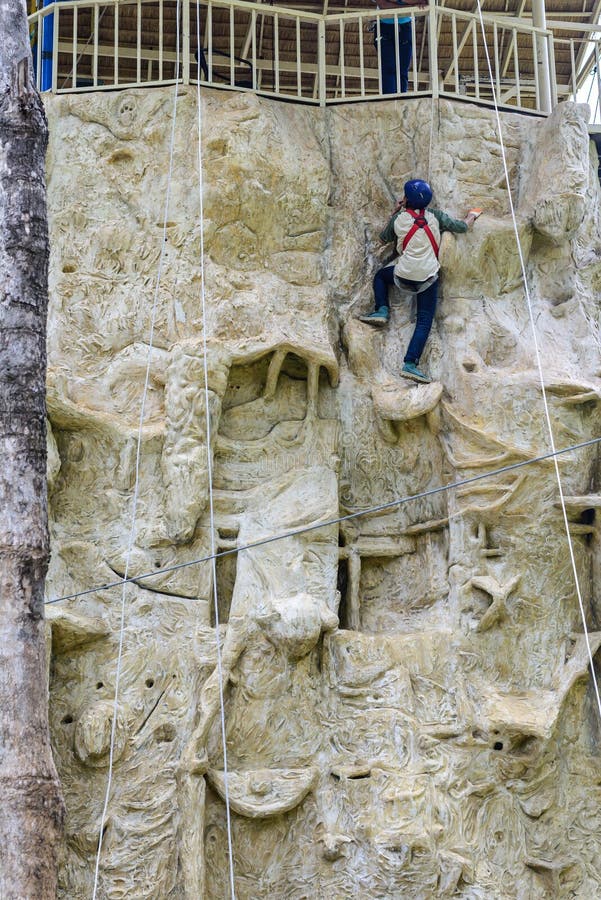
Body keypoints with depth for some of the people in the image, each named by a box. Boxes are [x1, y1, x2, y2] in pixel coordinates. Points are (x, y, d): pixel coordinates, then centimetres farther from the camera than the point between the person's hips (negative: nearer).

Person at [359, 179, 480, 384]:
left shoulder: (399, 218, 0)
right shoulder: (435, 217, -1)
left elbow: (384, 238, 18)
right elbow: (461, 227, 7)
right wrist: (472, 216, 28)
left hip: (403, 274, 1)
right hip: (428, 277, 0)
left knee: (380, 276, 33)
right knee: (424, 322, 1)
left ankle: (382, 310, 14)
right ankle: (410, 364, -10)